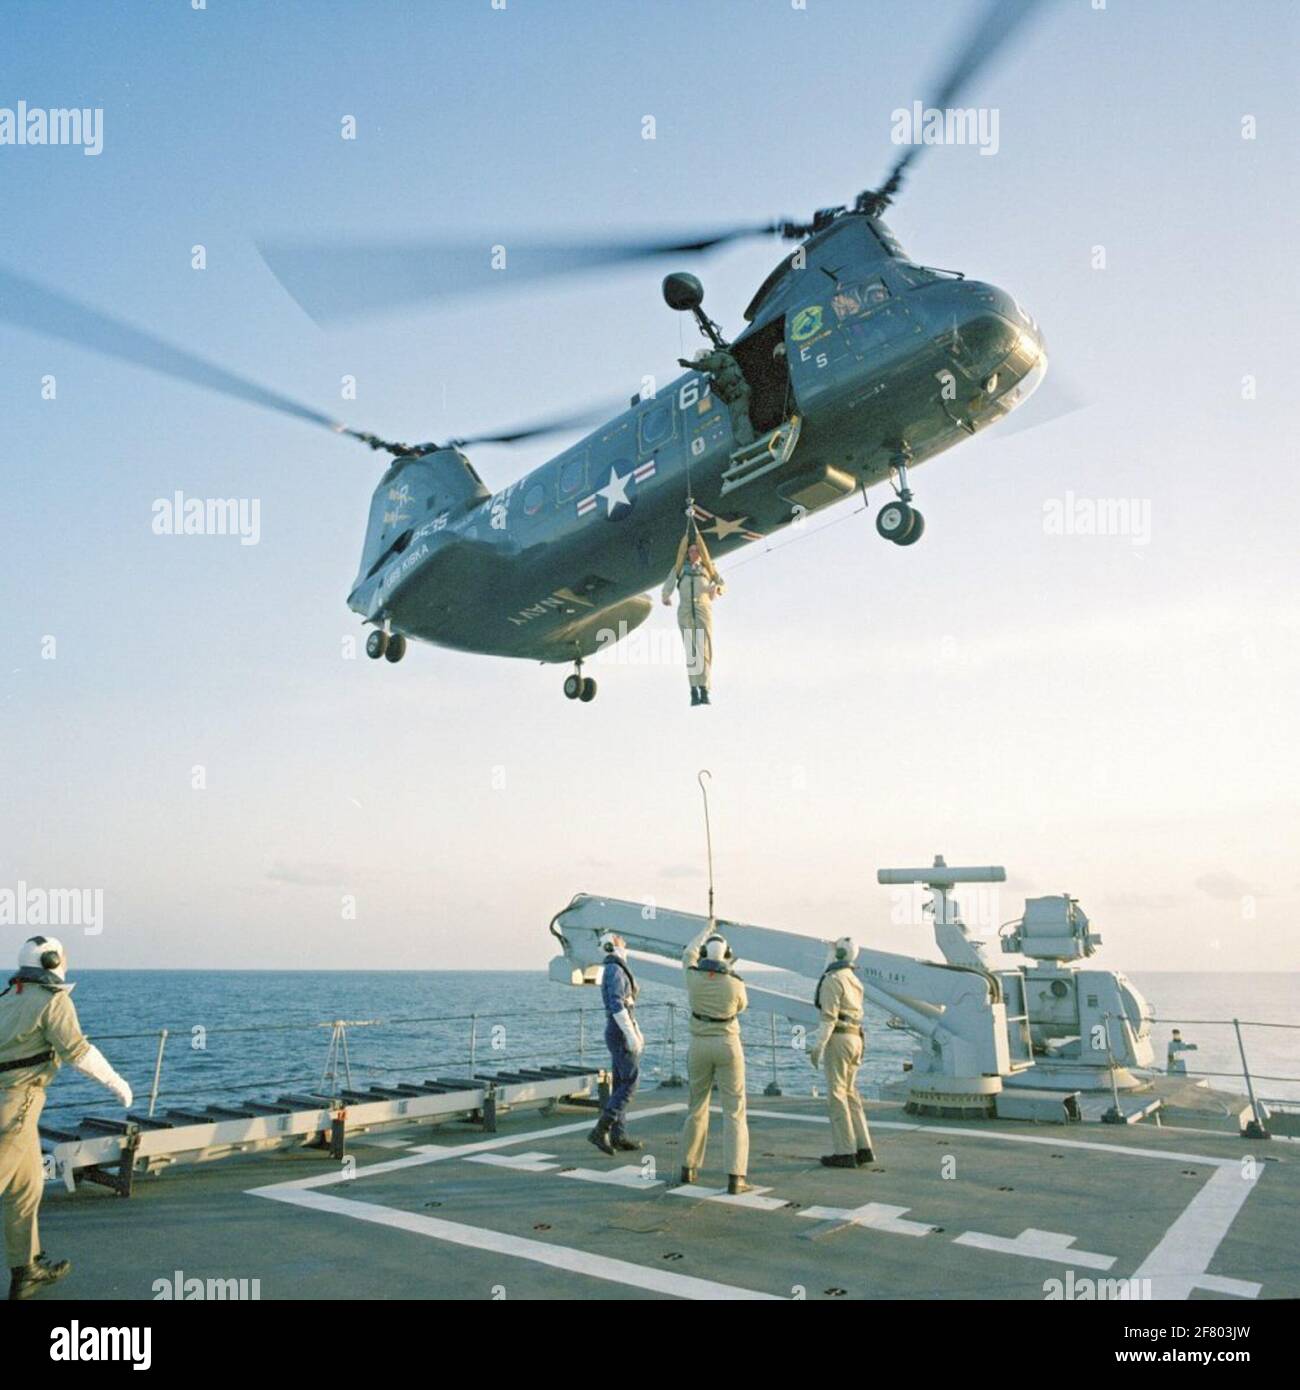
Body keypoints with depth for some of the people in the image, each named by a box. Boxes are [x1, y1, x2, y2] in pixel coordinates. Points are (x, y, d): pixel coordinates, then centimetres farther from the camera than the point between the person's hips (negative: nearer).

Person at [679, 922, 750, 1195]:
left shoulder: (693, 977, -6)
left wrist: (706, 930, 31)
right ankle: (735, 1178, -6)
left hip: (700, 1046, 2)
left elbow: (688, 955, 17)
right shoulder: (736, 983, -10)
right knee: (734, 1112, 2)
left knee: (697, 1106, 19)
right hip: (728, 1046, -2)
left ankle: (689, 1168, 26)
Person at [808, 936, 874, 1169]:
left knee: (836, 1096, -4)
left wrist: (817, 1046, -19)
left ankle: (844, 1153, -3)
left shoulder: (832, 979, -13)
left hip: (837, 1040, -9)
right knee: (849, 1094, 13)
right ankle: (863, 1148, 11)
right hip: (853, 1040, 9)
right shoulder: (853, 981, 17)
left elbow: (829, 1016, -19)